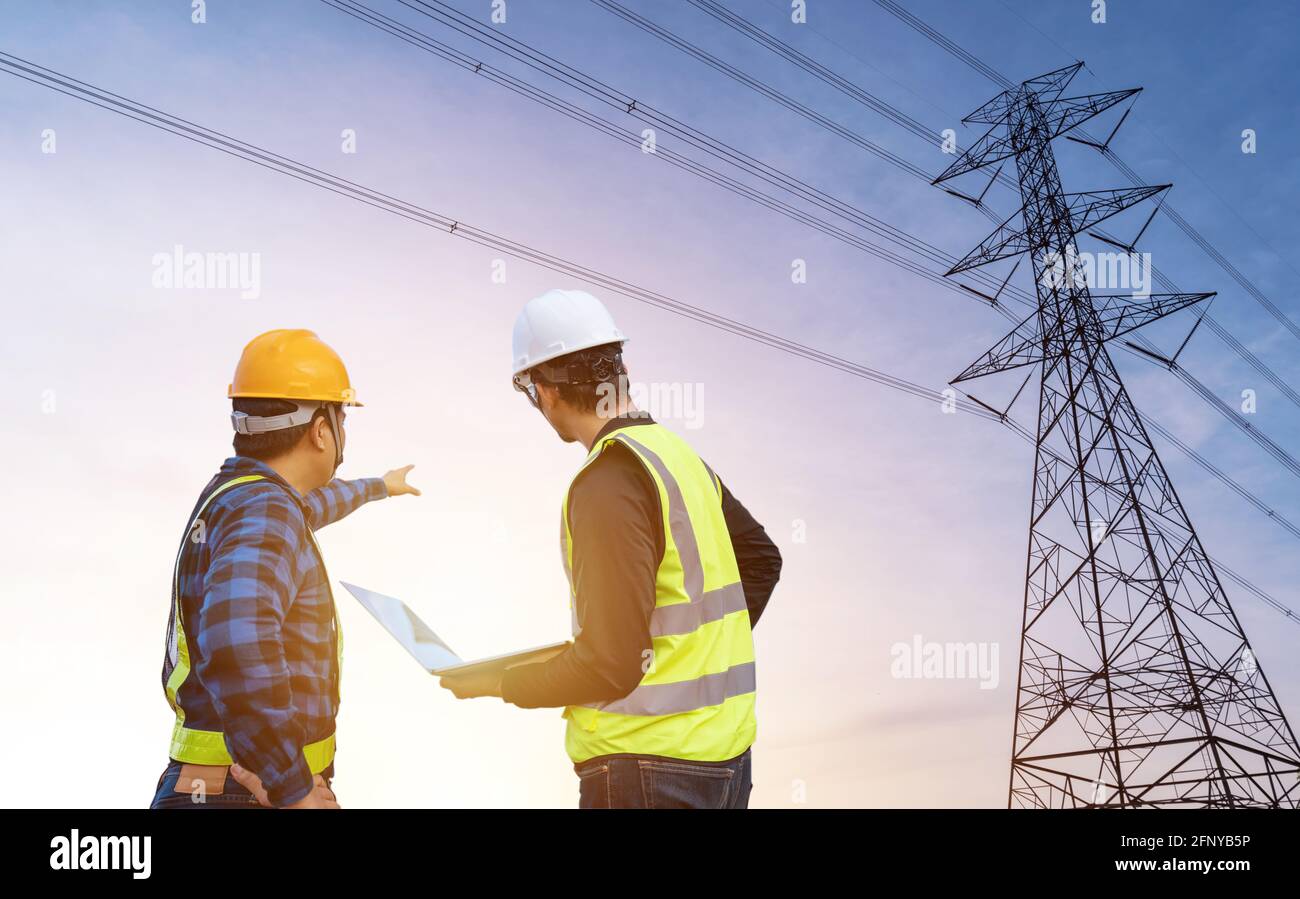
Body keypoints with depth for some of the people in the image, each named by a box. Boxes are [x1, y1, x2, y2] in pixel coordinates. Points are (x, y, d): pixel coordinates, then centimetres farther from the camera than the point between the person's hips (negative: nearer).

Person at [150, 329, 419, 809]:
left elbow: (309, 505, 34)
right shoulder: (264, 514, -19)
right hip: (247, 794, -9)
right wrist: (296, 793, -31)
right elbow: (235, 640, -38)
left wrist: (378, 486, 53)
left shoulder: (231, 493, 10)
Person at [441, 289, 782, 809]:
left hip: (649, 771, -8)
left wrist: (493, 683, -7)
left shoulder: (609, 482, -19)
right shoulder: (682, 457, 7)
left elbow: (609, 664, -20)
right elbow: (762, 557, 20)